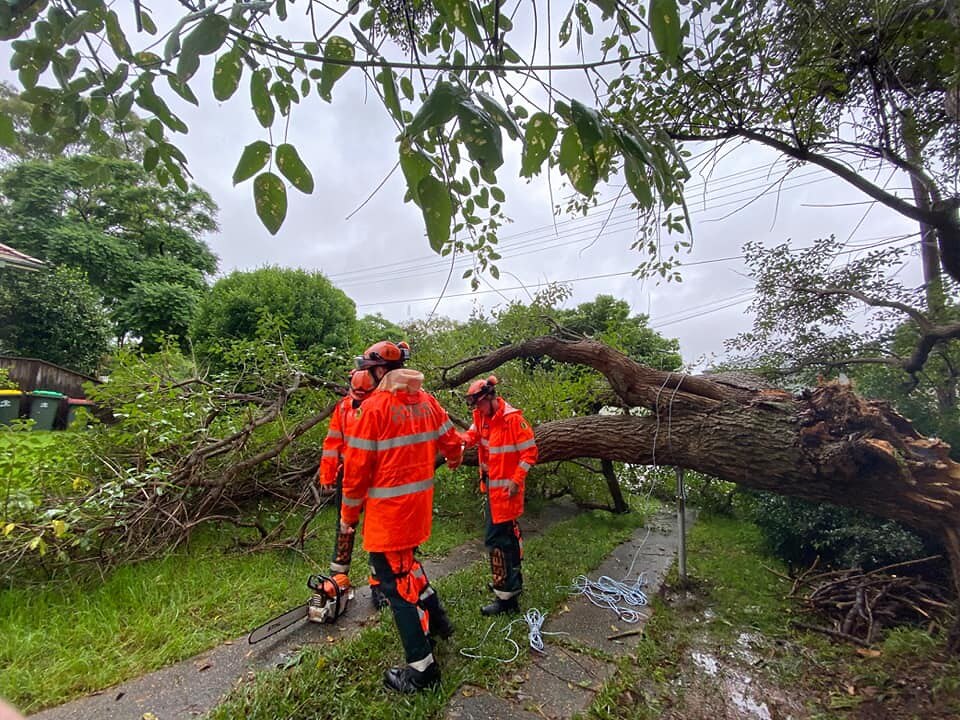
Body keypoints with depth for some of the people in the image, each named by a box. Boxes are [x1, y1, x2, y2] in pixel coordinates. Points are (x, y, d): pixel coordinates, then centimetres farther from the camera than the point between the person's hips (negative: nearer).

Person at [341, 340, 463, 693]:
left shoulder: (374, 407, -17)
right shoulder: (426, 400, 1)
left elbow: (357, 468, -14)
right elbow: (451, 441, 9)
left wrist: (348, 514, -1)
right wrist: (455, 459, 33)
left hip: (388, 510, -7)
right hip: (419, 504, 7)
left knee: (395, 578, 7)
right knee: (404, 561, 28)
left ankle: (422, 668, 19)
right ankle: (437, 619, 41)